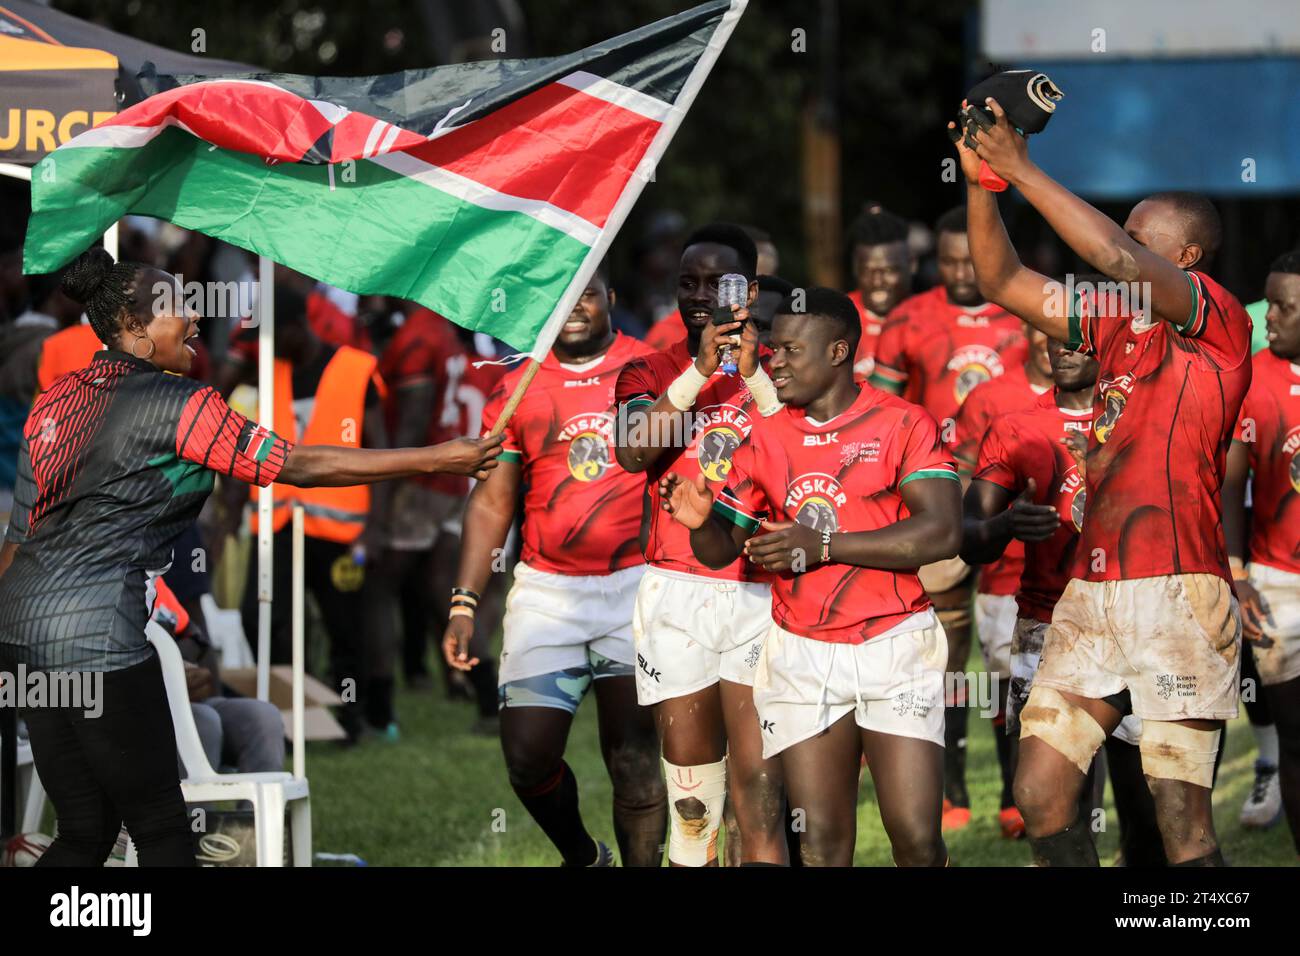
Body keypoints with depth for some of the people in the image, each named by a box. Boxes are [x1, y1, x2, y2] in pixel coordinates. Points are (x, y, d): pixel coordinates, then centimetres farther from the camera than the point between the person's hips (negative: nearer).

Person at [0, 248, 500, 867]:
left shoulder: (56, 400, 13)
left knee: (86, 832, 10)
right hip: (98, 632, -8)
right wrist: (435, 460, -2)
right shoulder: (177, 404, -8)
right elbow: (299, 466, -7)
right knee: (161, 828, 1)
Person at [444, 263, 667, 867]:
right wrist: (463, 605, 3)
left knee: (632, 757, -6)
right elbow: (491, 504, 10)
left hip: (637, 587, -2)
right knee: (528, 756, -2)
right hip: (547, 590, 2)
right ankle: (582, 856, 25)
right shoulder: (516, 391, 8)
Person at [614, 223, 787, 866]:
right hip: (677, 593, 1)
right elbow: (634, 453, -10)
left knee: (759, 788, -10)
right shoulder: (650, 373, 10)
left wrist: (753, 375, -17)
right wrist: (701, 371, -16)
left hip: (760, 593, -1)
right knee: (689, 799, 3)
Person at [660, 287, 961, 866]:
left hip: (894, 647, -3)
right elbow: (721, 550, 13)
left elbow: (942, 533, -16)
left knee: (918, 842, -8)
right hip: (801, 657, 3)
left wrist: (823, 545, -20)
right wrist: (701, 521, -11)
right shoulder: (766, 439, 10)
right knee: (820, 846, 1)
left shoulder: (903, 425, -4)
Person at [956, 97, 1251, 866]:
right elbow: (1005, 282, 20)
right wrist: (983, 180, 6)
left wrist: (1022, 169, -16)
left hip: (1178, 593, -8)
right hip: (1092, 594, 8)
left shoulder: (1221, 321, -4)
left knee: (1183, 819, -7)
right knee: (1040, 795, 4)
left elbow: (1121, 261, -20)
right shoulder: (1117, 324, 17)